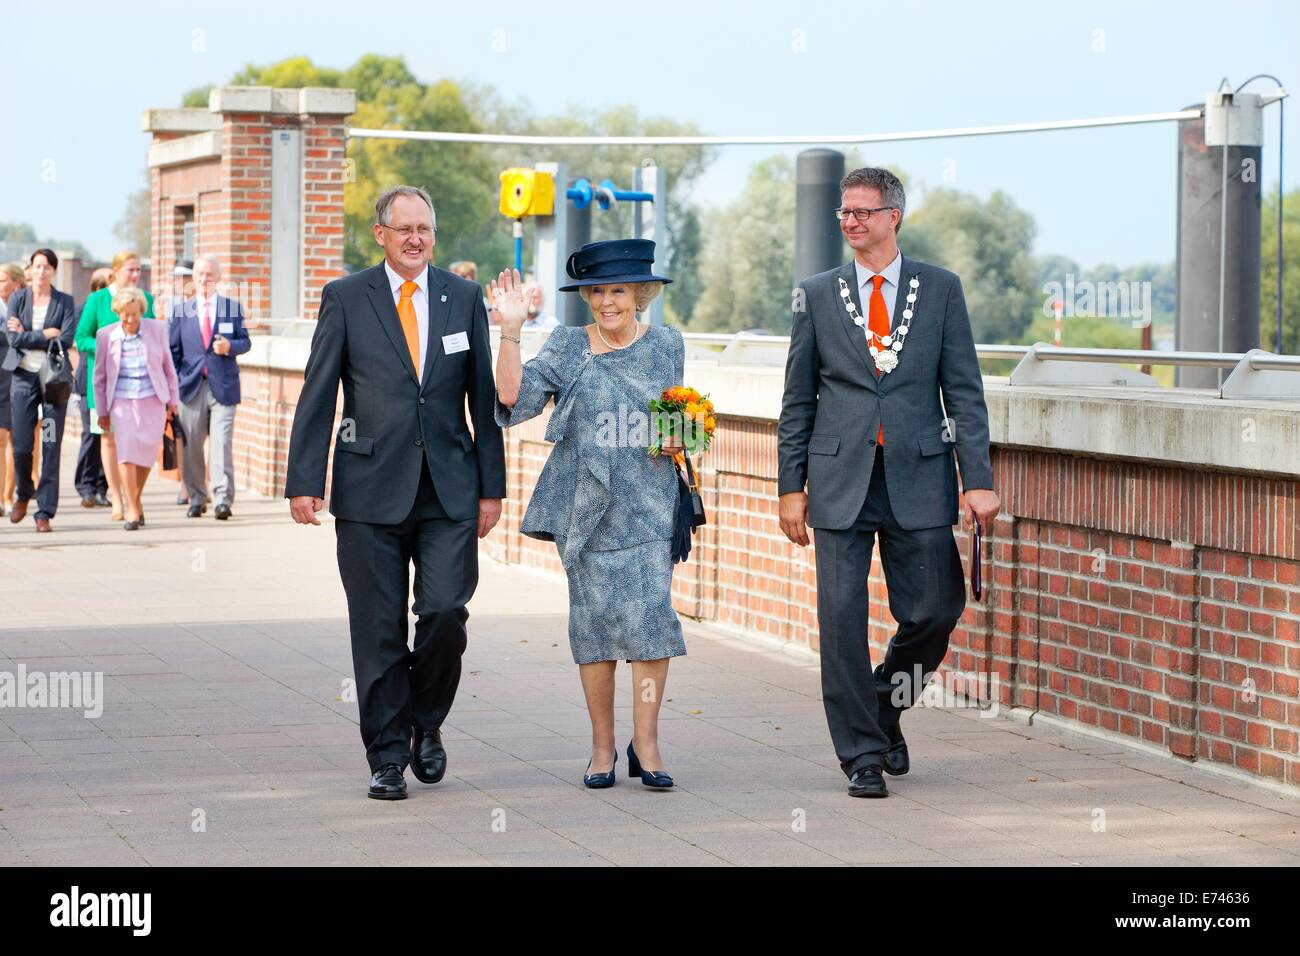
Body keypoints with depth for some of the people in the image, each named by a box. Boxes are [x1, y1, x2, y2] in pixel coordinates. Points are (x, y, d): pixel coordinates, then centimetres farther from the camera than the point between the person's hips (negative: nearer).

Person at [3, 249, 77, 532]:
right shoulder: (17, 299, 6)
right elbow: (13, 338, -6)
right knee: (22, 445, -2)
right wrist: (46, 334, -8)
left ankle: (45, 512, 1)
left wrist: (28, 335, -7)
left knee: (51, 446, -5)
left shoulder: (65, 302, 5)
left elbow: (67, 340, -8)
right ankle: (23, 495, 27)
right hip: (24, 376, 0)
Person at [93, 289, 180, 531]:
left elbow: (168, 367, 9)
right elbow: (99, 377, 7)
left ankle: (136, 500, 23)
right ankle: (131, 510, -13)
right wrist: (102, 411, 9)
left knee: (147, 452, 0)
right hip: (122, 400, -1)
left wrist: (173, 399, 9)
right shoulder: (106, 335, -1)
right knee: (126, 449, -14)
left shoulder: (157, 329, 0)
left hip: (152, 400, 1)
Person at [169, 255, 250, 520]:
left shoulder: (233, 308, 8)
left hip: (223, 386, -1)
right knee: (191, 446, 4)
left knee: (222, 443, -10)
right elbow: (173, 351, 9)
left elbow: (245, 342, 9)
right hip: (191, 386, 2)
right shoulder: (180, 311, 10)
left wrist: (230, 346, -13)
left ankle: (223, 499, -9)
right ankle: (196, 498, 15)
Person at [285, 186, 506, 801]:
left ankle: (425, 723, 15)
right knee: (379, 630, 2)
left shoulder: (463, 298, 9)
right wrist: (304, 481, -6)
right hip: (371, 487, -1)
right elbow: (317, 396, 1)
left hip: (449, 490, 1)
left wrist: (491, 485, 6)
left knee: (445, 611, -10)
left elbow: (484, 397, 10)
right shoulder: (346, 299, 3)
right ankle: (388, 756, 12)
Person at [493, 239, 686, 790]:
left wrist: (677, 440, 0)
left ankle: (645, 744, -4)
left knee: (650, 611, -11)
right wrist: (510, 332, -14)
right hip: (585, 504, 0)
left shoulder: (666, 346, 10)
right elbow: (514, 401, -7)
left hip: (649, 505, 0)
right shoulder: (566, 347, 5)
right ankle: (602, 746, 11)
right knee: (594, 615, 1)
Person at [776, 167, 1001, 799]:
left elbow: (964, 391, 4)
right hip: (840, 480, 0)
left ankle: (885, 704, 29)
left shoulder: (940, 290, 5)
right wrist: (791, 486, 4)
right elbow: (797, 400, 10)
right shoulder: (817, 295, 8)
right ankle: (862, 754, 8)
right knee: (842, 619, -3)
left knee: (933, 612, 1)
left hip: (918, 479, 0)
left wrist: (978, 480, -4)